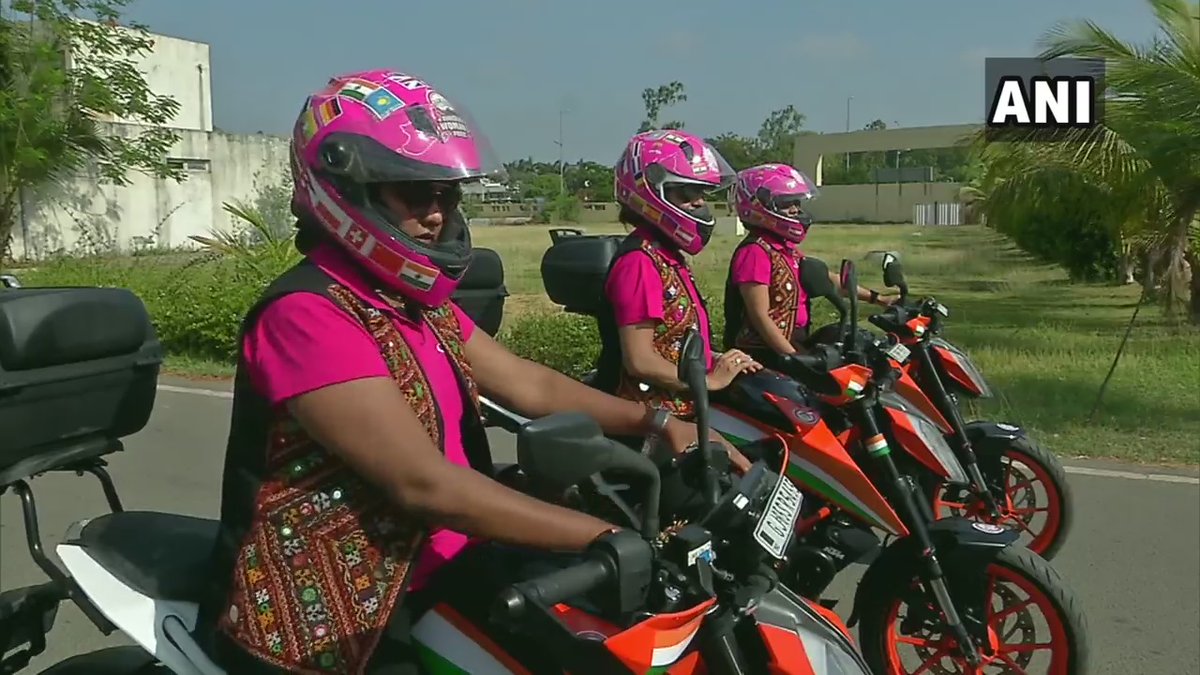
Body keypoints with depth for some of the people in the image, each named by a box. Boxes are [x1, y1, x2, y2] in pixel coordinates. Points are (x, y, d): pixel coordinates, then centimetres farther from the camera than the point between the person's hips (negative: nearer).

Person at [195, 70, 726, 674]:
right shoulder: (307, 315, -22)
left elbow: (527, 385, 9)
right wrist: (609, 539, -29)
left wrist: (656, 423, -3)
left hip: (430, 577, 8)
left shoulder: (417, 302, 10)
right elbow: (423, 483, -29)